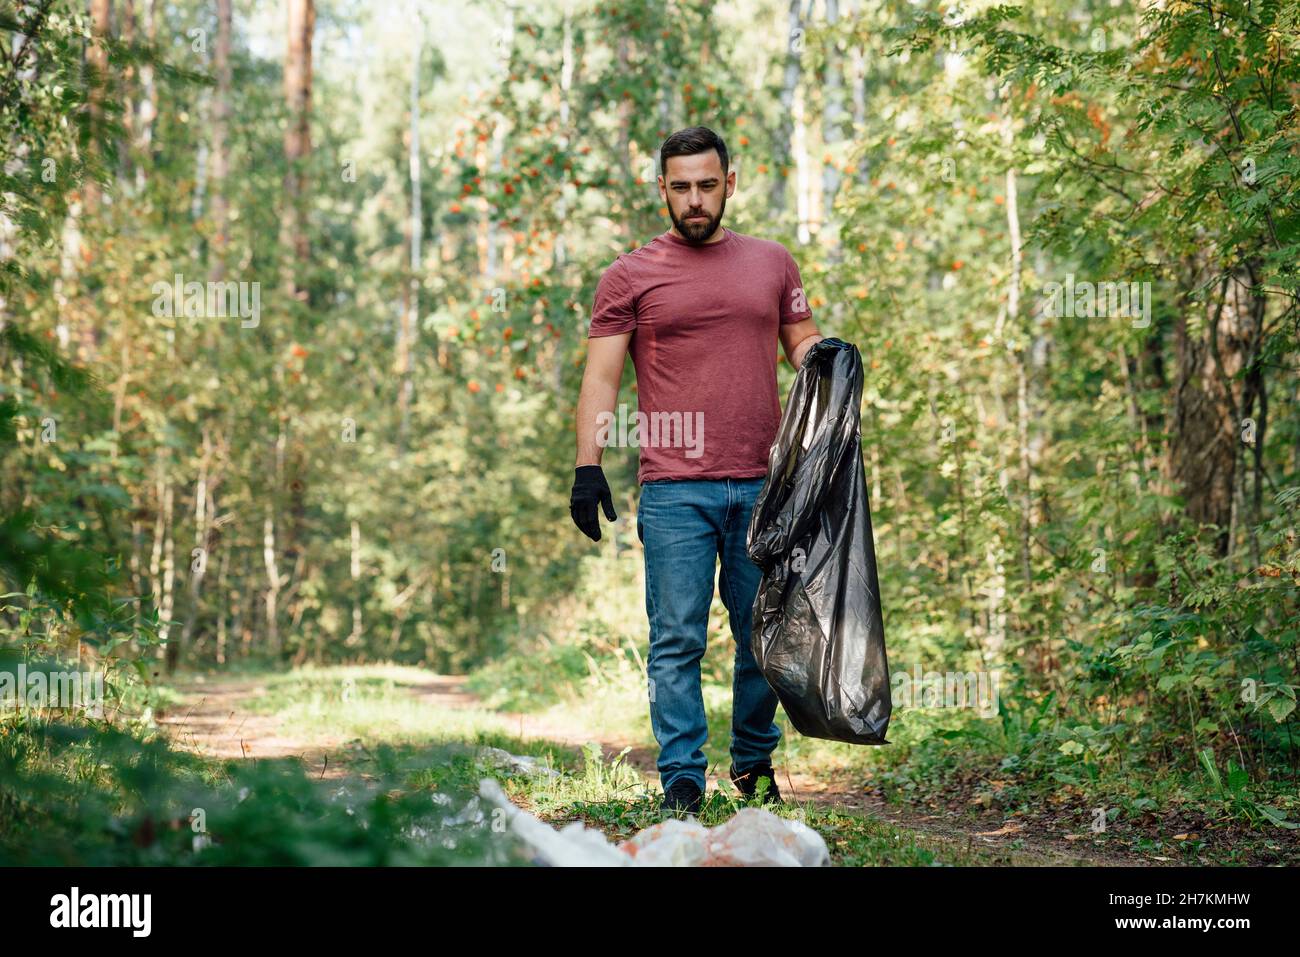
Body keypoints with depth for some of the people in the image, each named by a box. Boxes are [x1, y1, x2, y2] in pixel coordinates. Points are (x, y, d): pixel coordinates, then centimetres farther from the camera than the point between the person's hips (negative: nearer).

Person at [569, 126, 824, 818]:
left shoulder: (772, 263, 13)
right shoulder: (630, 276, 5)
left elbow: (802, 344, 20)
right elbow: (601, 378, 2)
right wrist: (588, 468, -8)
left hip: (763, 486, 3)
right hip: (674, 492, -2)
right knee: (677, 640, -3)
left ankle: (753, 760, 26)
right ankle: (681, 780, 3)